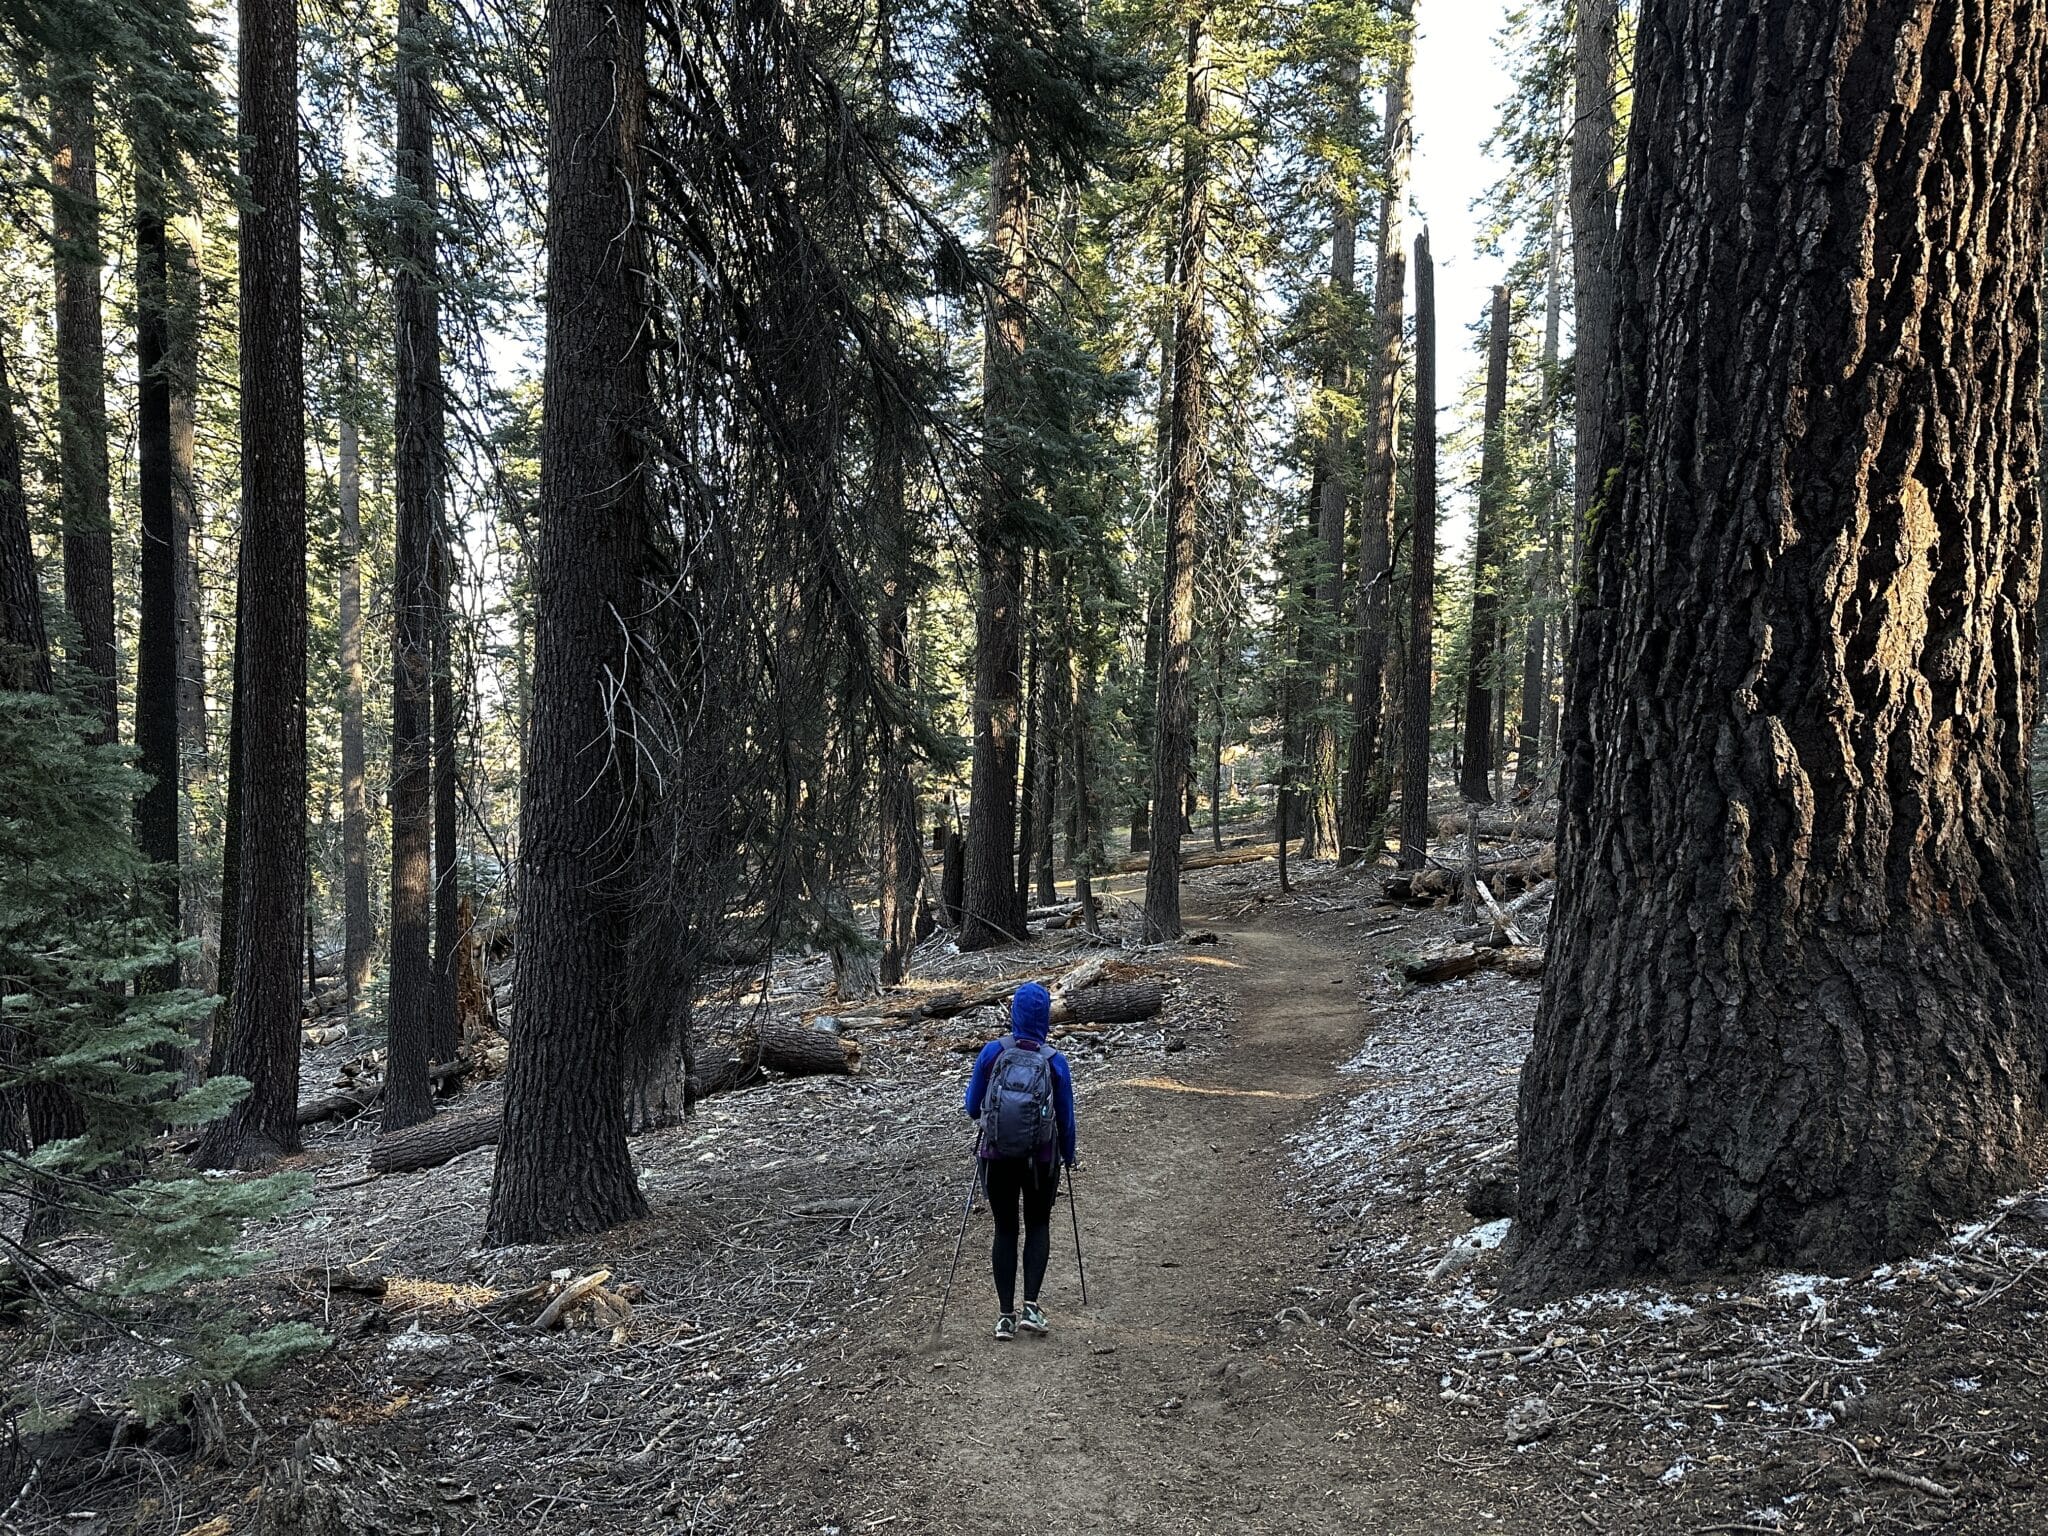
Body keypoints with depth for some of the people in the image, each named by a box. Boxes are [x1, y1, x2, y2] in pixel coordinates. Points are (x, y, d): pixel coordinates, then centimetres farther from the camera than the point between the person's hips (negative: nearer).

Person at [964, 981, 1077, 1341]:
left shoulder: (991, 1052, -9)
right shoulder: (1055, 1062, -9)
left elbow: (972, 1109, -1)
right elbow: (1066, 1119, 0)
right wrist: (1069, 1157, 17)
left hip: (997, 1157, 1)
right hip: (1041, 1159, 0)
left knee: (1005, 1228, 13)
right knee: (1038, 1224, 18)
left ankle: (1006, 1315, 12)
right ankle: (1031, 1305, 5)